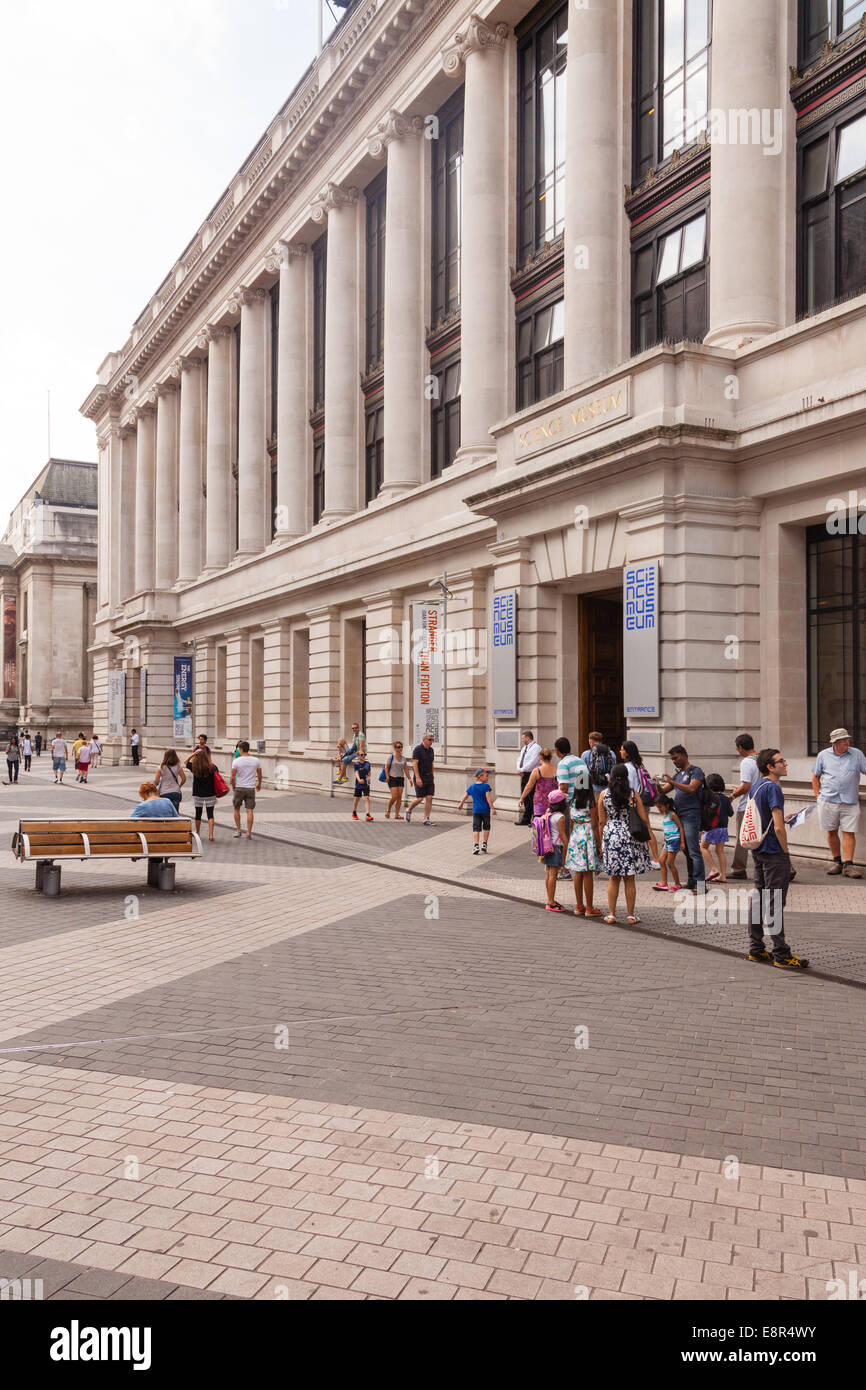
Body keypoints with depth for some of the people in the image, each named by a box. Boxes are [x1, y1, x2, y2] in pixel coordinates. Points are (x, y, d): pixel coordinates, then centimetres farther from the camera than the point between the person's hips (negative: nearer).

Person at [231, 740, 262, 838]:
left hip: (239, 788, -2)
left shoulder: (236, 761, -9)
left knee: (236, 809, 16)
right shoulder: (256, 761, -1)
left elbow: (232, 777, -9)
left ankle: (238, 830, 17)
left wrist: (233, 786, 8)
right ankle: (249, 833, 1)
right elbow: (259, 775, 8)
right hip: (251, 788, 2)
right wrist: (259, 785, 25)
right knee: (249, 811, 3)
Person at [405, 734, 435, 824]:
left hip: (429, 777, 6)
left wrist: (432, 776, 16)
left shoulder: (431, 750, 11)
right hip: (420, 777, -6)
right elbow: (414, 764, -16)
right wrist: (417, 778, -23)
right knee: (420, 798, -4)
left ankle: (426, 819, 1)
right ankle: (409, 810, 22)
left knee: (429, 798, -2)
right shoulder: (417, 749, -10)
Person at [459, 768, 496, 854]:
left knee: (476, 828, 3)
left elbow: (464, 797, 11)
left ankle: (475, 845, -8)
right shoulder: (486, 786, -8)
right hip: (485, 810, -3)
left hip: (476, 810, 3)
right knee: (486, 827, 15)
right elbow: (488, 798, -16)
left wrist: (461, 805, 27)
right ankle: (484, 844, 13)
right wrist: (492, 808, -14)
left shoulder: (471, 787, 6)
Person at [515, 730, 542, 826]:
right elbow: (519, 760, 21)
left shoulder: (536, 747, -9)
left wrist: (522, 770, -13)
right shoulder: (524, 748, 20)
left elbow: (532, 763, -17)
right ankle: (525, 819, 14)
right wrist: (519, 769, 1)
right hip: (523, 775, 9)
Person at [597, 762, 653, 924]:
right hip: (630, 837, -1)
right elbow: (644, 819, -4)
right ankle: (631, 915, 10)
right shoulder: (632, 794, -6)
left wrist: (602, 841, 13)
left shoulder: (604, 794, -1)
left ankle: (611, 914, 11)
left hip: (611, 836, 1)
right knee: (630, 878, 6)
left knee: (613, 878, 10)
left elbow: (602, 821, 3)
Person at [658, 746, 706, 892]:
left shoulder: (696, 771, -3)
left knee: (694, 851, -11)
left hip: (691, 816, -8)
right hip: (679, 817, 8)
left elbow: (691, 788, -20)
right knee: (687, 851, 9)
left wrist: (672, 782, -25)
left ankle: (700, 884, -11)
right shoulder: (678, 774, 21)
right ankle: (692, 881, 14)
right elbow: (663, 791, 19)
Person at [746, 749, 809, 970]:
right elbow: (779, 828, -22)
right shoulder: (773, 788, -17)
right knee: (775, 904, -6)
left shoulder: (756, 787, 11)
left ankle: (756, 949, 20)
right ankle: (781, 955, -1)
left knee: (758, 900, 13)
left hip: (758, 851, 9)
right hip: (774, 853, -9)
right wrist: (785, 852, -10)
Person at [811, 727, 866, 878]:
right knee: (831, 832, 6)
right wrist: (818, 796, 5)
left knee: (849, 832, -5)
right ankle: (837, 861, 20)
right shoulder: (823, 755, 5)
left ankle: (848, 865, -3)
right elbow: (815, 777, 12)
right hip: (828, 801, 1)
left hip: (850, 802, -1)